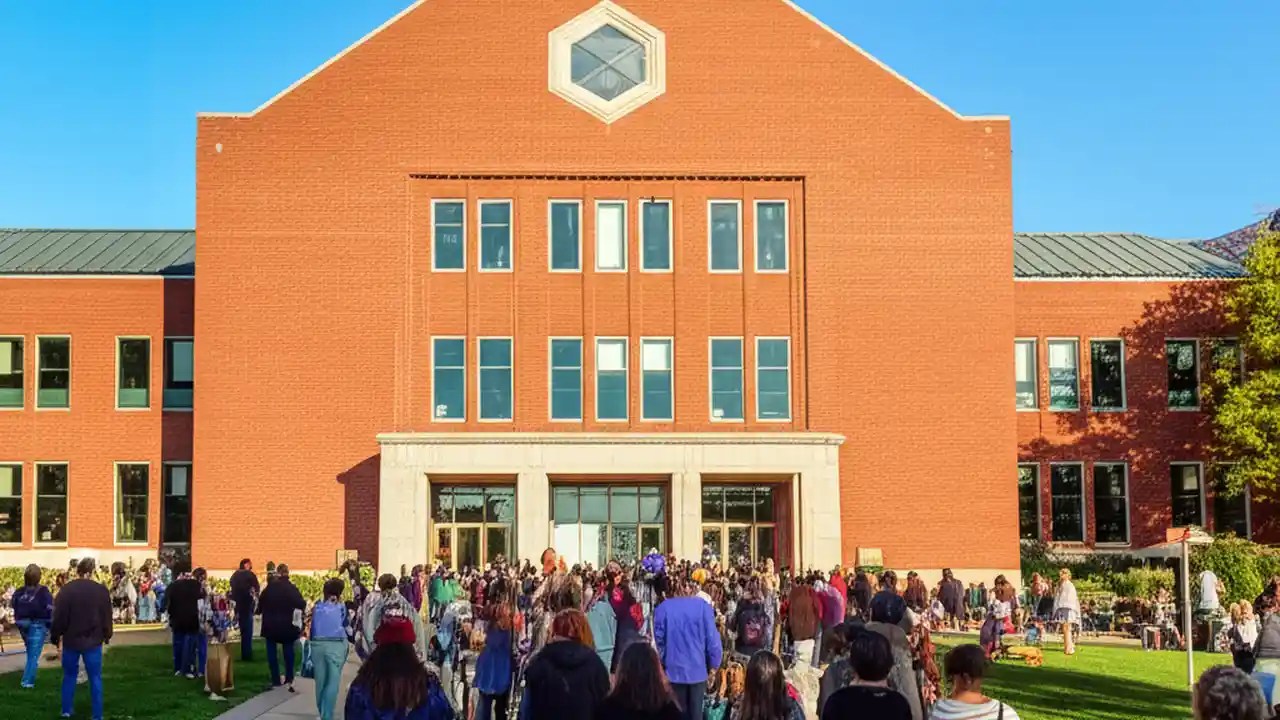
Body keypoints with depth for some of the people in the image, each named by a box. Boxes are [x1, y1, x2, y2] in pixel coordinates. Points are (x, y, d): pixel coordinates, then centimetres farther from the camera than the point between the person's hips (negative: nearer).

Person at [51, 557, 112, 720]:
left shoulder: (66, 590, -10)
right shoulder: (101, 590, -5)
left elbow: (58, 617, -8)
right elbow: (107, 616, 3)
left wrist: (55, 637, 7)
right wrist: (106, 636, 17)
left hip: (71, 640, 0)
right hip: (93, 641, 0)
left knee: (69, 675, 17)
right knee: (95, 677, 6)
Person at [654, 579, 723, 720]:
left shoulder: (663, 608, -8)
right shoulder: (703, 606, -11)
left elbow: (659, 638, -2)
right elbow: (712, 638, -11)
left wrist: (663, 661, 13)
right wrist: (714, 663, 2)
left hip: (674, 669, 1)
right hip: (698, 669, -1)